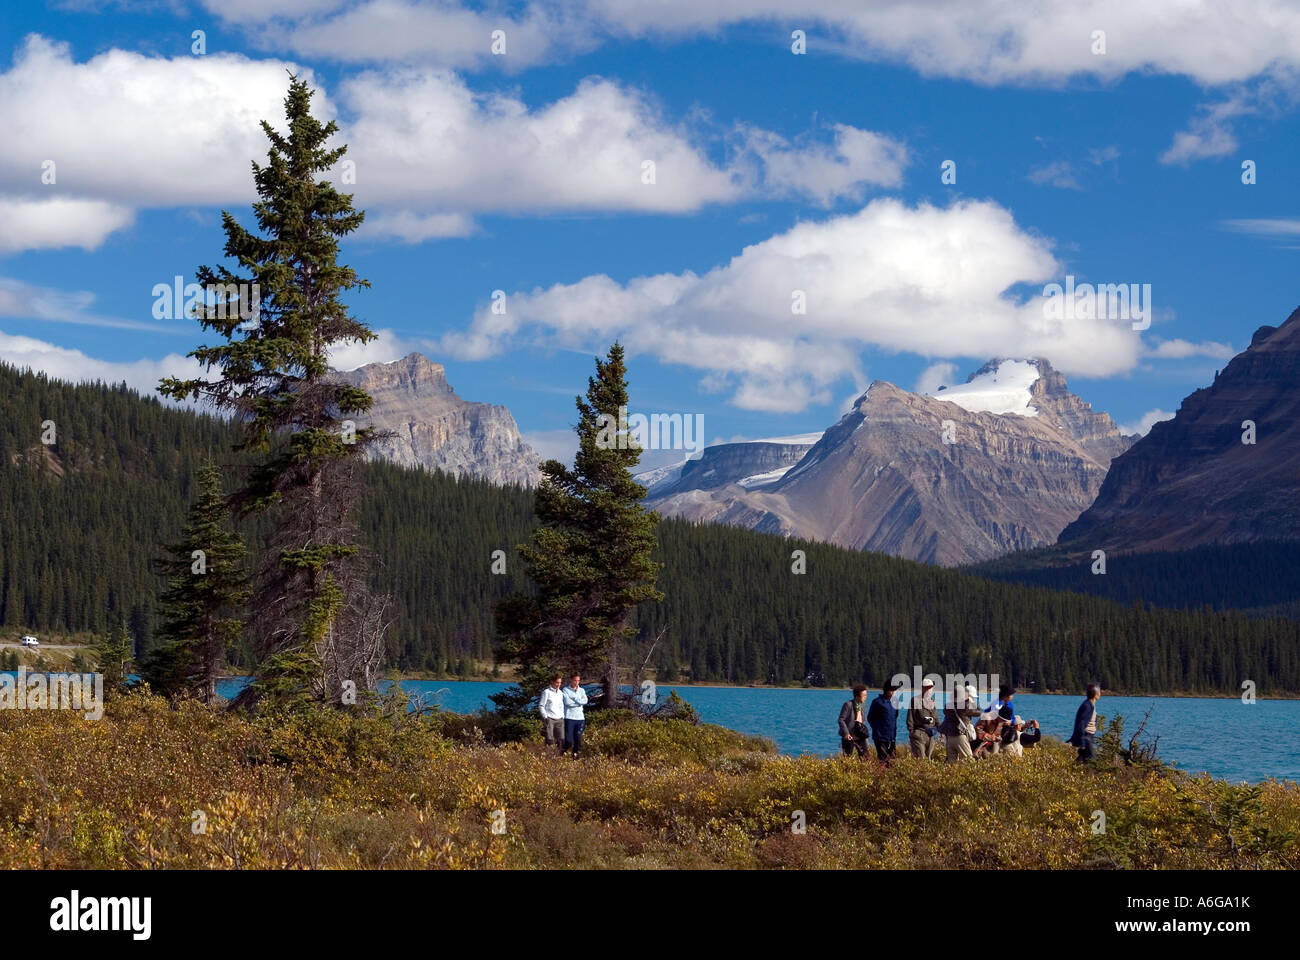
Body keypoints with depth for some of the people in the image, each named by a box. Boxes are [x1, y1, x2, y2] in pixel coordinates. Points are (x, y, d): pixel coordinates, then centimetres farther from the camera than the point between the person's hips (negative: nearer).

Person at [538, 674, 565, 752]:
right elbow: (541, 706, -3)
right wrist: (545, 717, -10)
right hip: (549, 719, -5)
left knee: (561, 740, -1)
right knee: (550, 740, -9)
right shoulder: (546, 692, -2)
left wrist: (562, 716, 12)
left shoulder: (561, 693, 15)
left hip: (559, 719, 5)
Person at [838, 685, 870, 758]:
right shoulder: (848, 705, -13)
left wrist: (864, 731, 10)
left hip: (860, 735, 7)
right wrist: (846, 733, -17)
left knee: (864, 756, 6)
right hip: (850, 736, -7)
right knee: (848, 757, -2)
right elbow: (841, 720, -13)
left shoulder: (863, 704, 8)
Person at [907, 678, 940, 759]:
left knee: (928, 757, 6)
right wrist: (911, 731, -10)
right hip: (919, 733, -6)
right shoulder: (915, 700, -3)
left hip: (931, 734, 6)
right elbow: (910, 718, -5)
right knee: (920, 757, -12)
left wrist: (939, 729, 13)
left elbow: (936, 718, 23)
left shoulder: (932, 701, 17)